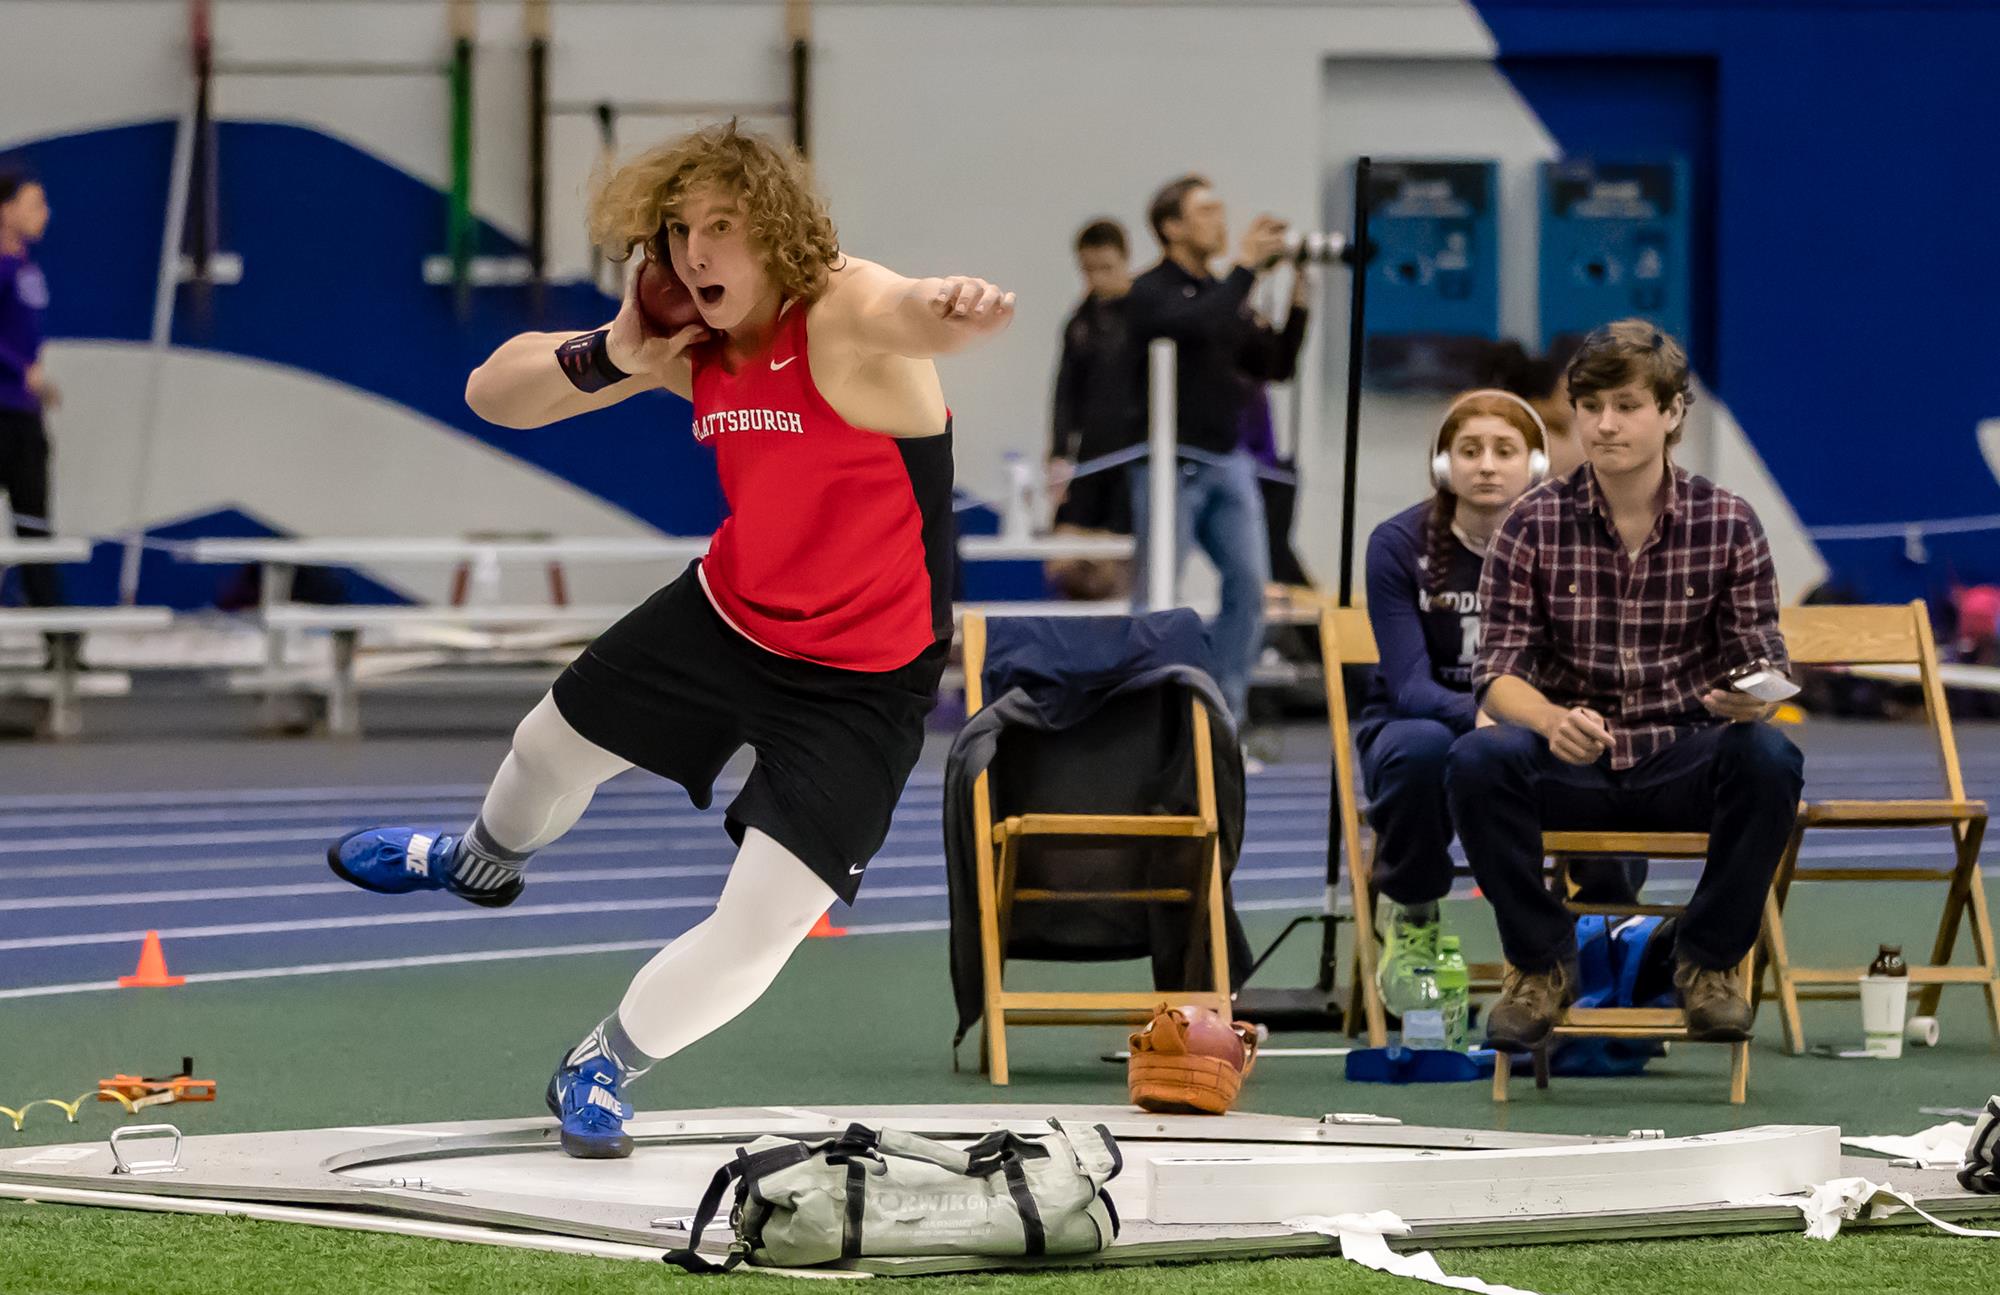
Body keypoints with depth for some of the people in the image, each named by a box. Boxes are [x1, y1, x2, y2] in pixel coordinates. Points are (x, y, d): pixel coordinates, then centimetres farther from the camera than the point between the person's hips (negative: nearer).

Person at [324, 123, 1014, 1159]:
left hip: (858, 683, -6)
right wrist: (608, 359, -23)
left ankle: (602, 1068, 15)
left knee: (761, 928, -14)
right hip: (724, 612, 6)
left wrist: (959, 309, -80)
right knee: (554, 745, 26)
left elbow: (918, 319, -55)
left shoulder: (845, 312, -30)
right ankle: (485, 859, 64)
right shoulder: (691, 347, -9)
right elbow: (492, 394, -4)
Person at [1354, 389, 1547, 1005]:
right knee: (1421, 745, -38)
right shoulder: (1400, 544, -10)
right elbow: (1410, 685, -19)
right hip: (1413, 725, -1)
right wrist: (1484, 717, -39)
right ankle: (1410, 920, -11)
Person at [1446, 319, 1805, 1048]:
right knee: (1475, 761, -31)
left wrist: (1751, 698, -28)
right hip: (1572, 766, 0)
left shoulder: (1727, 524, -1)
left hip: (1684, 764, 0)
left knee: (1770, 759, -32)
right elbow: (1498, 674, -6)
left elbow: (1762, 664, -1)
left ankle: (1708, 961, -9)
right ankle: (1541, 962, -7)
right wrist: (1552, 720, -30)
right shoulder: (1534, 526, -2)